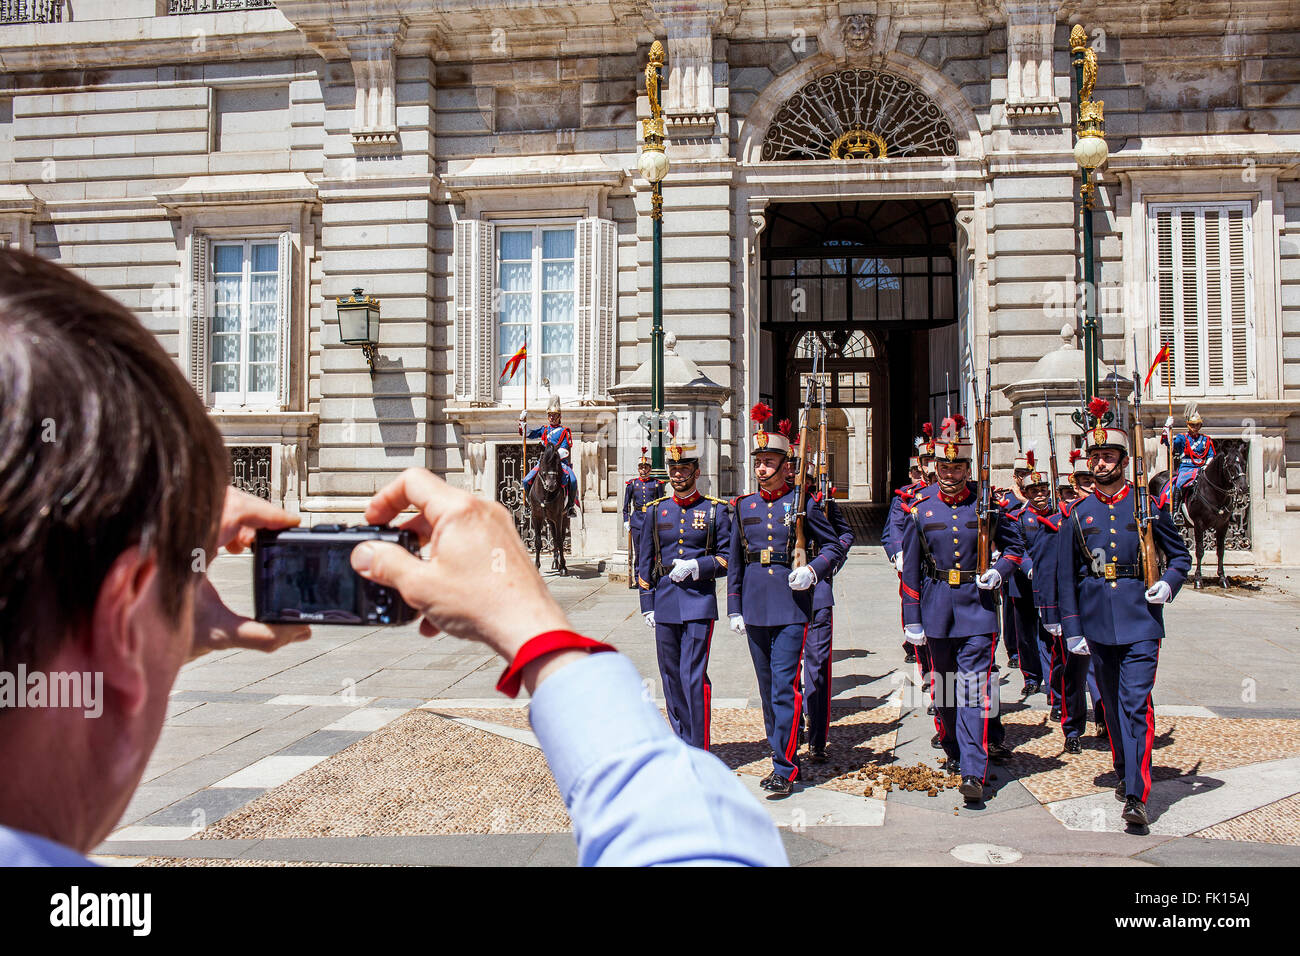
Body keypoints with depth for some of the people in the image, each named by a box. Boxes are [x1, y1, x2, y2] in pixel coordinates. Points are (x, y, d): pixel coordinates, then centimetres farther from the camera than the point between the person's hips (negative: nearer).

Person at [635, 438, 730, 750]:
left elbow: (729, 558, 2)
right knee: (671, 677, 10)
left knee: (694, 676, -9)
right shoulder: (654, 510, 9)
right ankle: (681, 743, 24)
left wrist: (696, 566, -14)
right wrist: (647, 604, 7)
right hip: (665, 602, 4)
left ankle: (699, 751, -1)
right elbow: (644, 561, 12)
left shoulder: (716, 510, 2)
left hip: (699, 602, -3)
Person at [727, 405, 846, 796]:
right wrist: (734, 608, 10)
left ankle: (785, 770, 0)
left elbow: (834, 547, 5)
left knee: (785, 687, -8)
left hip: (792, 606, -4)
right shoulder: (743, 506, 9)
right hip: (755, 609, 5)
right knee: (768, 688, 13)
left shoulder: (803, 503, -2)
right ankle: (784, 757, 27)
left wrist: (813, 570, -14)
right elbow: (735, 562, 14)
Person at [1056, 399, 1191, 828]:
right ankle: (1124, 772, 34)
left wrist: (1169, 583, -9)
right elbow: (1065, 575, 6)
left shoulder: (1148, 505, 2)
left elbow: (1181, 555, 12)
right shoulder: (1076, 512, 4)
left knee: (1136, 704, -10)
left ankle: (1136, 795, -9)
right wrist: (1072, 629, 1)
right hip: (1097, 621, 2)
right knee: (1112, 703, 15)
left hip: (1140, 618, -2)